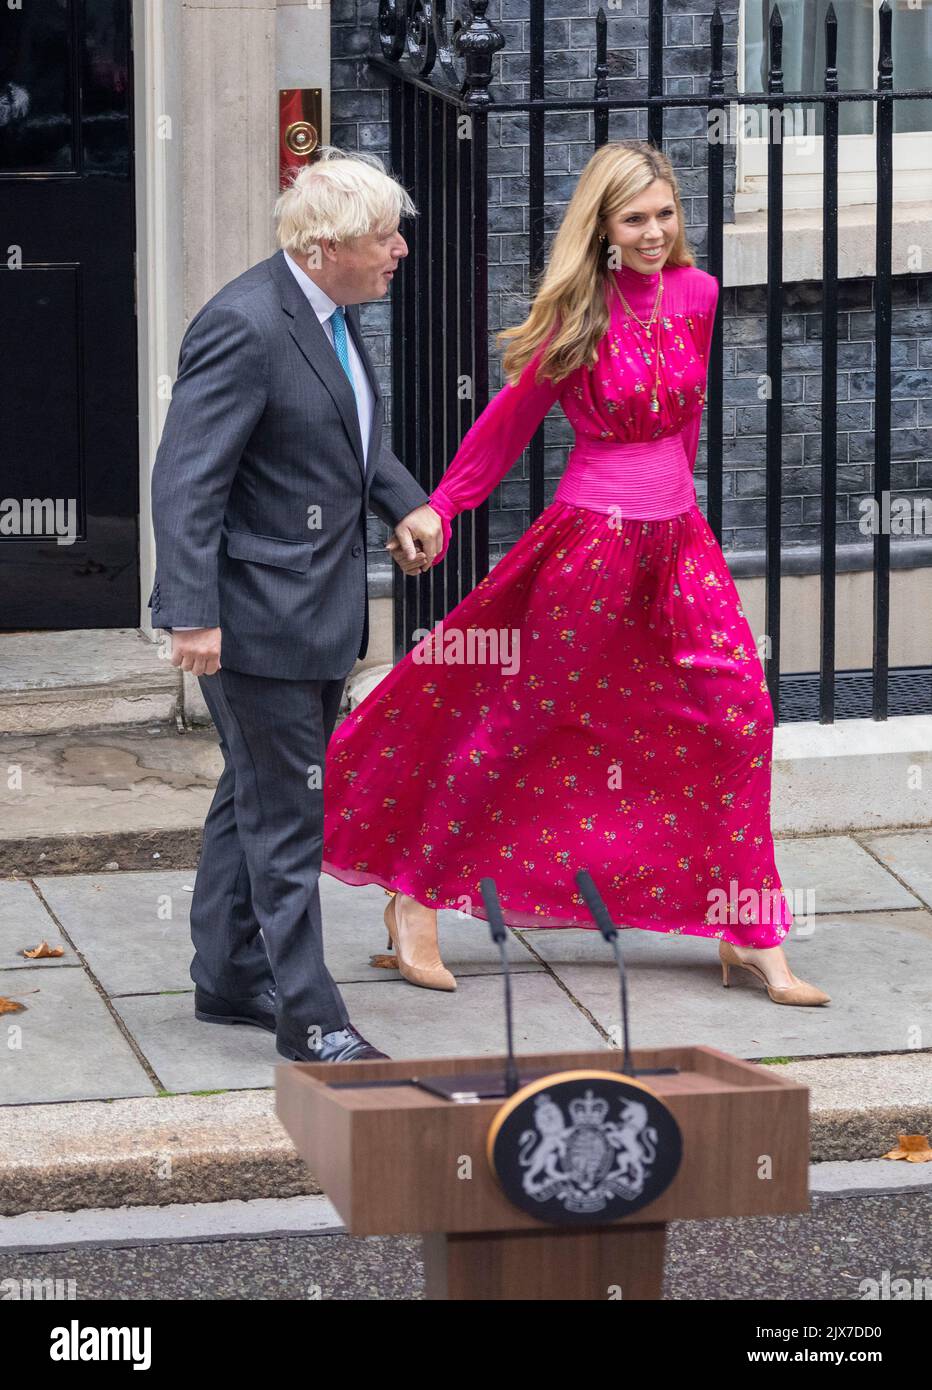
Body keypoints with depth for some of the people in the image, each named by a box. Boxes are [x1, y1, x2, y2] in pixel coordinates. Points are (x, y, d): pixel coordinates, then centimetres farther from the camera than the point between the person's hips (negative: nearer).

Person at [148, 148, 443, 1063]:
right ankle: (307, 1015, 3)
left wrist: (404, 502, 9)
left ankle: (229, 978, 30)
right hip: (258, 613, -10)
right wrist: (193, 614, -27)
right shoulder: (246, 327, -22)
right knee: (284, 812, -3)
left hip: (316, 609, 10)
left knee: (259, 796, 19)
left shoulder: (333, 315, 8)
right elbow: (186, 480, -23)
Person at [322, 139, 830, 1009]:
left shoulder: (695, 296, 3)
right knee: (516, 724, 5)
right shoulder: (578, 315, -10)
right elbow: (506, 424, -2)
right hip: (590, 543, -5)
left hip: (678, 539, 5)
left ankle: (750, 934, 9)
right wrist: (437, 514, -2)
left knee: (741, 720, 0)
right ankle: (415, 899, 19)